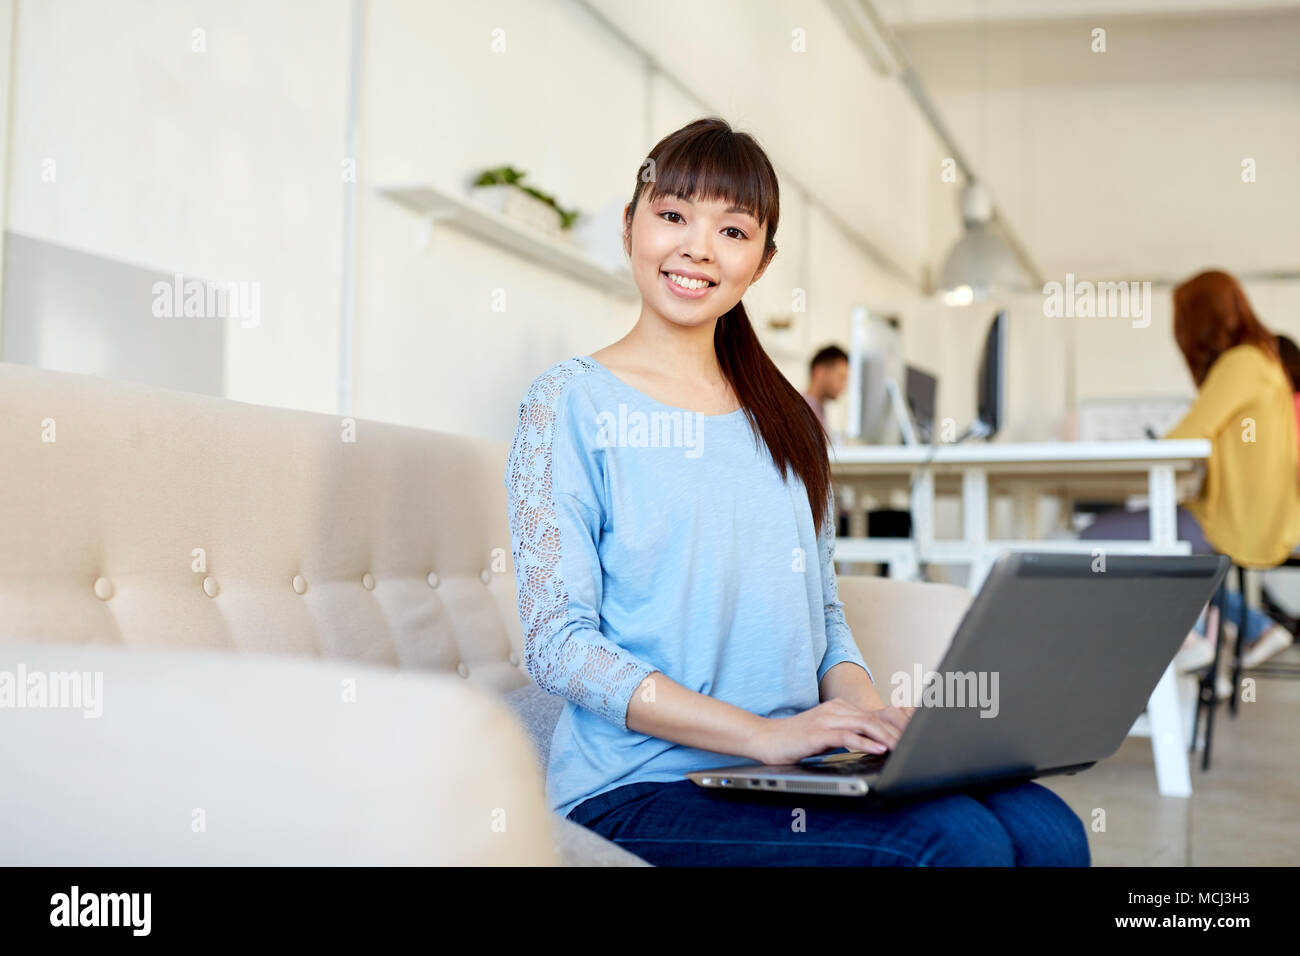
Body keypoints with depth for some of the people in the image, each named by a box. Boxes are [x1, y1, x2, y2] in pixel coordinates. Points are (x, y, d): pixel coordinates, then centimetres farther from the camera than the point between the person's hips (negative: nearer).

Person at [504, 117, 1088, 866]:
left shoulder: (788, 419, 18)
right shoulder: (570, 404, -2)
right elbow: (558, 646, -10)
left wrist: (868, 715, -4)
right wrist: (764, 733, -19)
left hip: (800, 770, 6)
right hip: (641, 788, -6)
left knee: (1049, 832, -20)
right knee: (959, 841, -27)